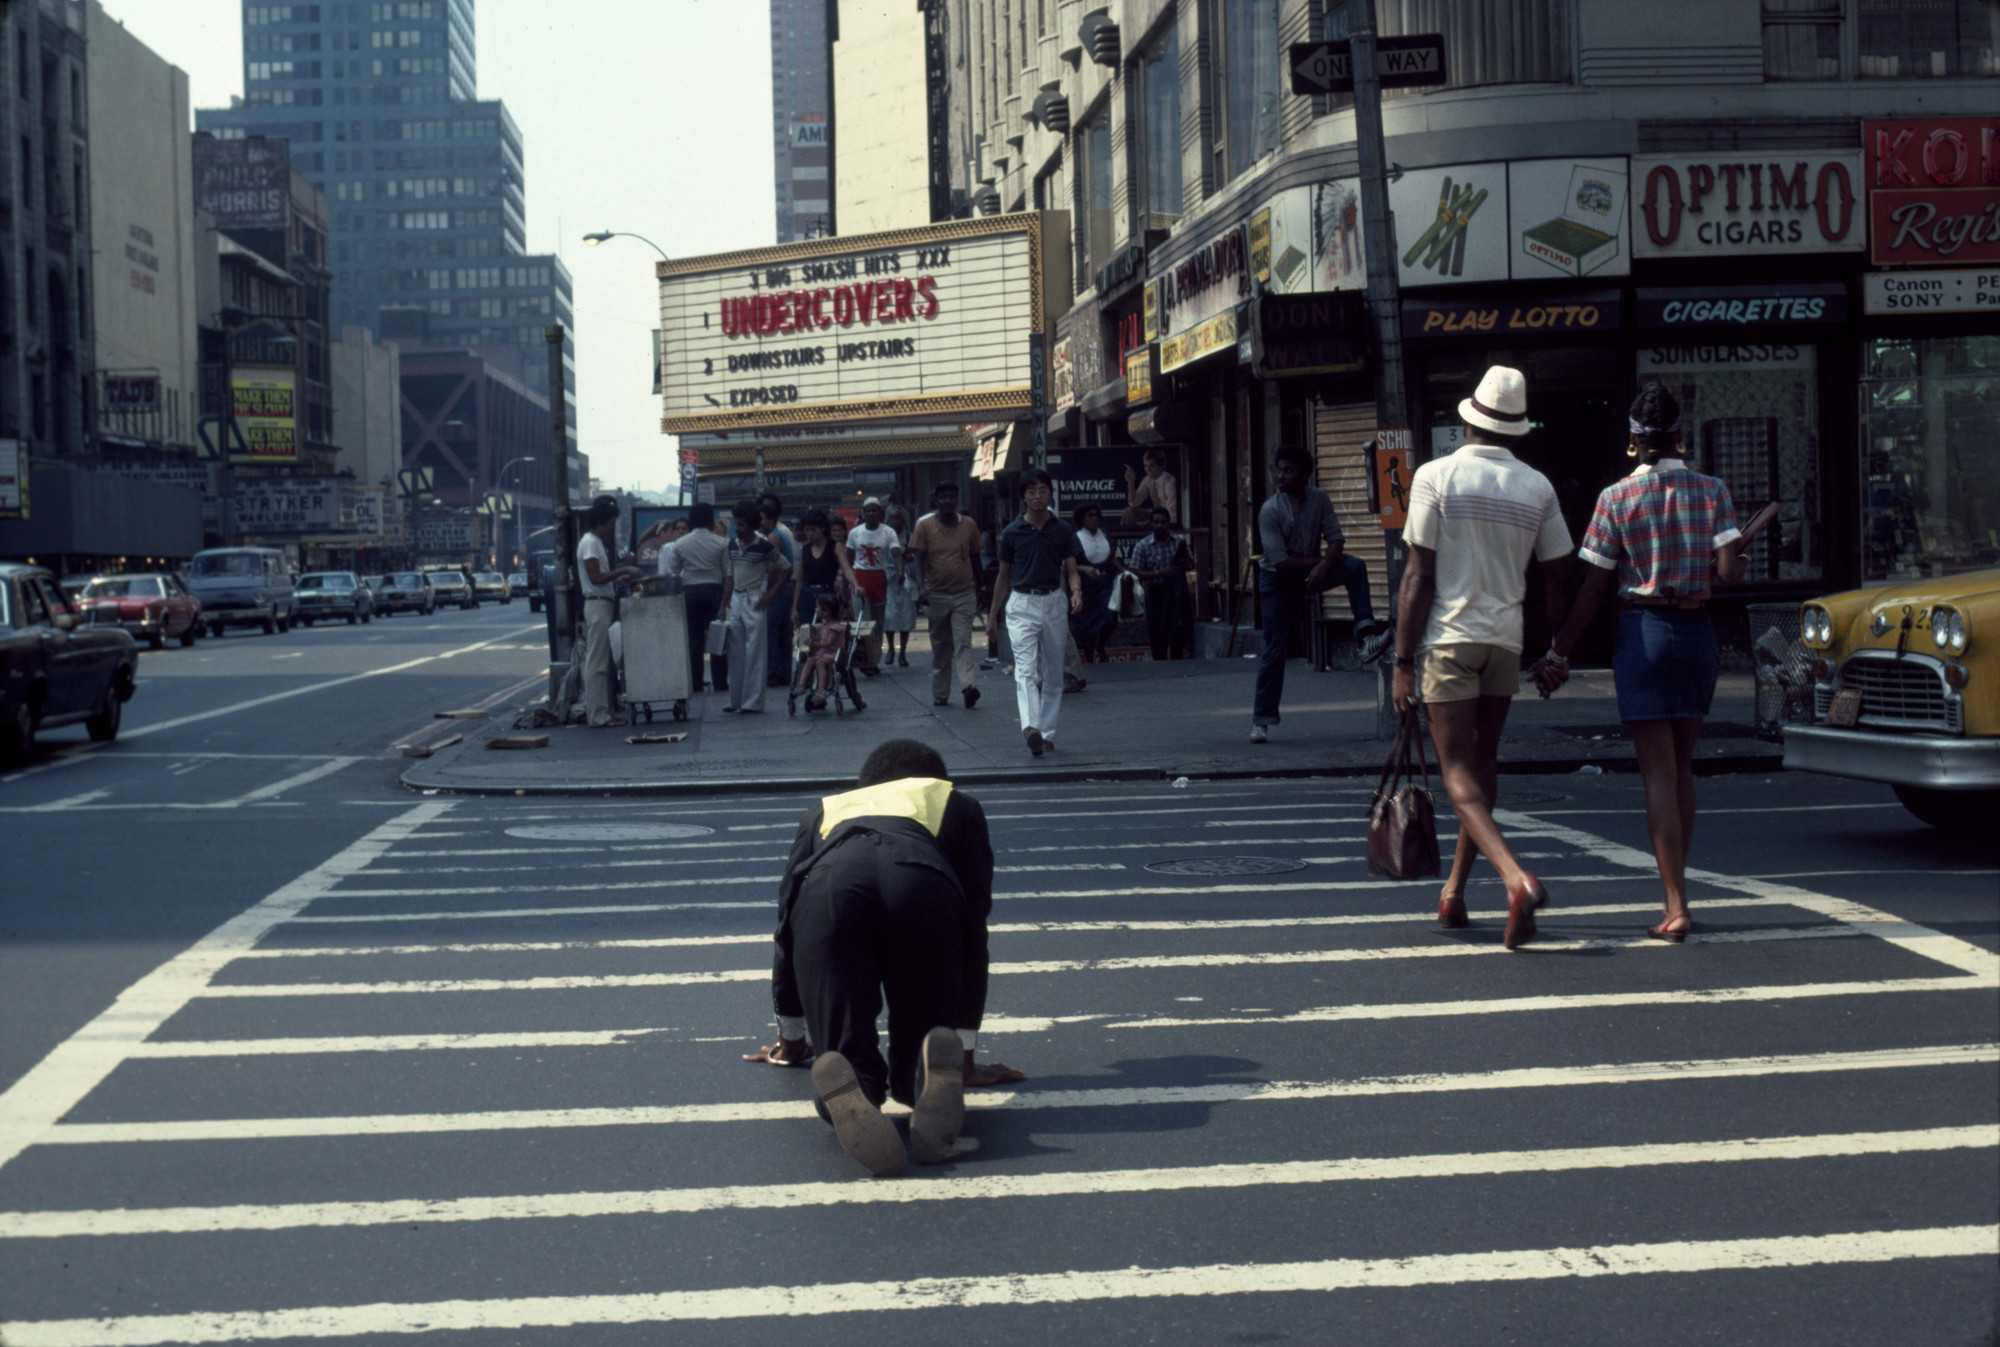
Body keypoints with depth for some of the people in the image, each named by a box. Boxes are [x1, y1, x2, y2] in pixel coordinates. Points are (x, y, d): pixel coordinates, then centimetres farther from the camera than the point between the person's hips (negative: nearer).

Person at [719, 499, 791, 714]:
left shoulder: (764, 546, -9)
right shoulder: (732, 545, 9)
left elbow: (787, 569, -4)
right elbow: (729, 576, 15)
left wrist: (771, 594, -9)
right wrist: (723, 604, 10)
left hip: (755, 601, -6)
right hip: (736, 600, 6)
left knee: (754, 652, -5)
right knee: (736, 652, 8)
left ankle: (753, 701, -2)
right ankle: (736, 699, 14)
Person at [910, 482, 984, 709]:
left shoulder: (968, 525, 4)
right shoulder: (925, 526, 0)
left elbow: (975, 558, 13)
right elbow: (919, 558, -3)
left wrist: (978, 588, 16)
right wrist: (921, 587, -16)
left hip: (964, 594, 0)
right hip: (936, 594, 1)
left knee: (963, 642, -13)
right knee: (939, 646, 9)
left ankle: (969, 686, -24)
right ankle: (940, 694, 16)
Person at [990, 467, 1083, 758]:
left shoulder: (1062, 531, 4)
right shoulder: (1011, 533, 2)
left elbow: (1071, 570, 4)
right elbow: (1004, 576, 11)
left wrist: (1076, 592, -18)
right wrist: (993, 614, 14)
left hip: (1054, 602, 2)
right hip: (1021, 603, -2)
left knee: (1053, 673, 8)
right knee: (1026, 669, -17)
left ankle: (1047, 732, 17)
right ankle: (1031, 728, -34)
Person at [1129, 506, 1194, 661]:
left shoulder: (1179, 542, 5)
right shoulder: (1142, 546, -2)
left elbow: (1192, 563, 17)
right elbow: (1136, 574, -6)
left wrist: (1186, 565, -8)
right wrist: (1159, 573, -20)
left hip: (1177, 595, 2)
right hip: (1156, 594, -2)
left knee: (1178, 636, 1)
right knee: (1158, 638, 1)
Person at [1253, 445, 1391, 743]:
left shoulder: (1318, 500, -6)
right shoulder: (1270, 511, -19)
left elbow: (1336, 540, -8)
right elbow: (1281, 562, -22)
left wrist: (1323, 567, -26)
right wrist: (1317, 560, -16)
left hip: (1310, 572, 4)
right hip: (1278, 580, -4)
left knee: (1355, 566, -23)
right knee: (1275, 649, -5)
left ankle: (1365, 634, -28)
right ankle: (1261, 719, 5)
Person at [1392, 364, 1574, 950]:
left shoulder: (1436, 477, -7)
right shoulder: (1537, 487, 3)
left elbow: (1418, 578, -9)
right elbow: (1559, 581, 6)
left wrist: (1403, 662, -5)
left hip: (1447, 639, -4)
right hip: (1505, 640, 4)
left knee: (1459, 774, -5)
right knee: (1482, 766, 16)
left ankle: (1518, 879, -26)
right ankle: (1454, 894, 24)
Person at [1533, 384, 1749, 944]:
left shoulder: (1616, 498, -5)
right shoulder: (1712, 492, 0)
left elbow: (1595, 587, -5)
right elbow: (1728, 571, -8)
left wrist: (1558, 653, 3)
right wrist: (1739, 555, 16)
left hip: (1643, 632, -3)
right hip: (1698, 630, 3)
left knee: (1658, 772, -3)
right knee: (1682, 767, 16)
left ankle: (1676, 907, -7)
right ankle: (1675, 893, 20)